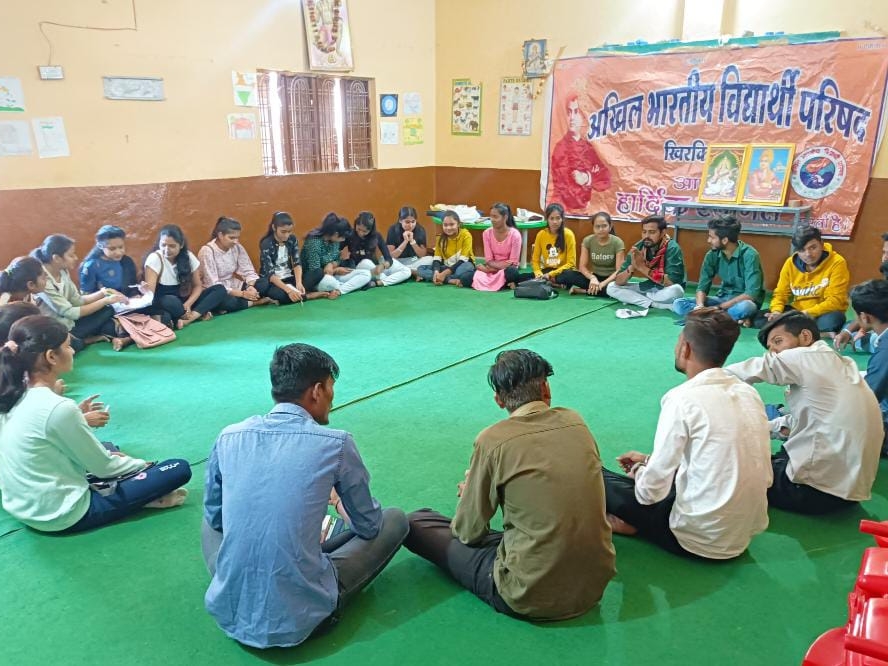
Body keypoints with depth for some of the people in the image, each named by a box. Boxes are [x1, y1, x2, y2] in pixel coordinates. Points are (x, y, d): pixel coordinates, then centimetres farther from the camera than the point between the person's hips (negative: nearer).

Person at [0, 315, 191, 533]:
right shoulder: (59, 408, -26)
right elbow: (103, 467, -14)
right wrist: (144, 465, 4)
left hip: (21, 505, 9)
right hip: (62, 514, -9)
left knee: (109, 449, 31)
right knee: (180, 469, -10)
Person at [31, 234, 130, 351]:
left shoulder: (63, 272, 1)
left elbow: (77, 301, 5)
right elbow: (70, 313, -22)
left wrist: (103, 293, -9)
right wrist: (106, 300, -18)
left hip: (68, 323, 8)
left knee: (107, 310, 2)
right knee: (75, 344, -38)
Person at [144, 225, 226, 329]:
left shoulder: (188, 256, -2)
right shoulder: (154, 258, -15)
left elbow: (198, 285, 0)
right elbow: (149, 292, -22)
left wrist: (187, 304, -17)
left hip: (183, 300, 5)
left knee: (220, 289, -14)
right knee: (171, 301, -43)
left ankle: (188, 319, -30)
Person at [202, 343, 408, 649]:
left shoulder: (228, 437, -2)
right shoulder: (336, 444, -11)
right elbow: (369, 526, 3)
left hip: (228, 613, 4)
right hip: (300, 618, -4)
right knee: (395, 519, 12)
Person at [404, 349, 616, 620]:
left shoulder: (493, 440, -14)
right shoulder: (575, 421, -1)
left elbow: (469, 532, -4)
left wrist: (470, 494, 19)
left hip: (532, 598, -6)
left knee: (415, 523, 5)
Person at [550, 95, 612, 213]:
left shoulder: (588, 148, 10)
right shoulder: (561, 147, -6)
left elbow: (606, 177, 4)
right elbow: (561, 187, -9)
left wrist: (588, 178, -13)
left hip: (586, 210, 4)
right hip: (567, 210, -4)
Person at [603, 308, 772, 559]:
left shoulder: (683, 399, -20)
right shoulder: (749, 392, 1)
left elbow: (650, 492, -18)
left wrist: (640, 469, 6)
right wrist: (649, 461, 15)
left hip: (701, 539, -7)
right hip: (746, 532, 7)